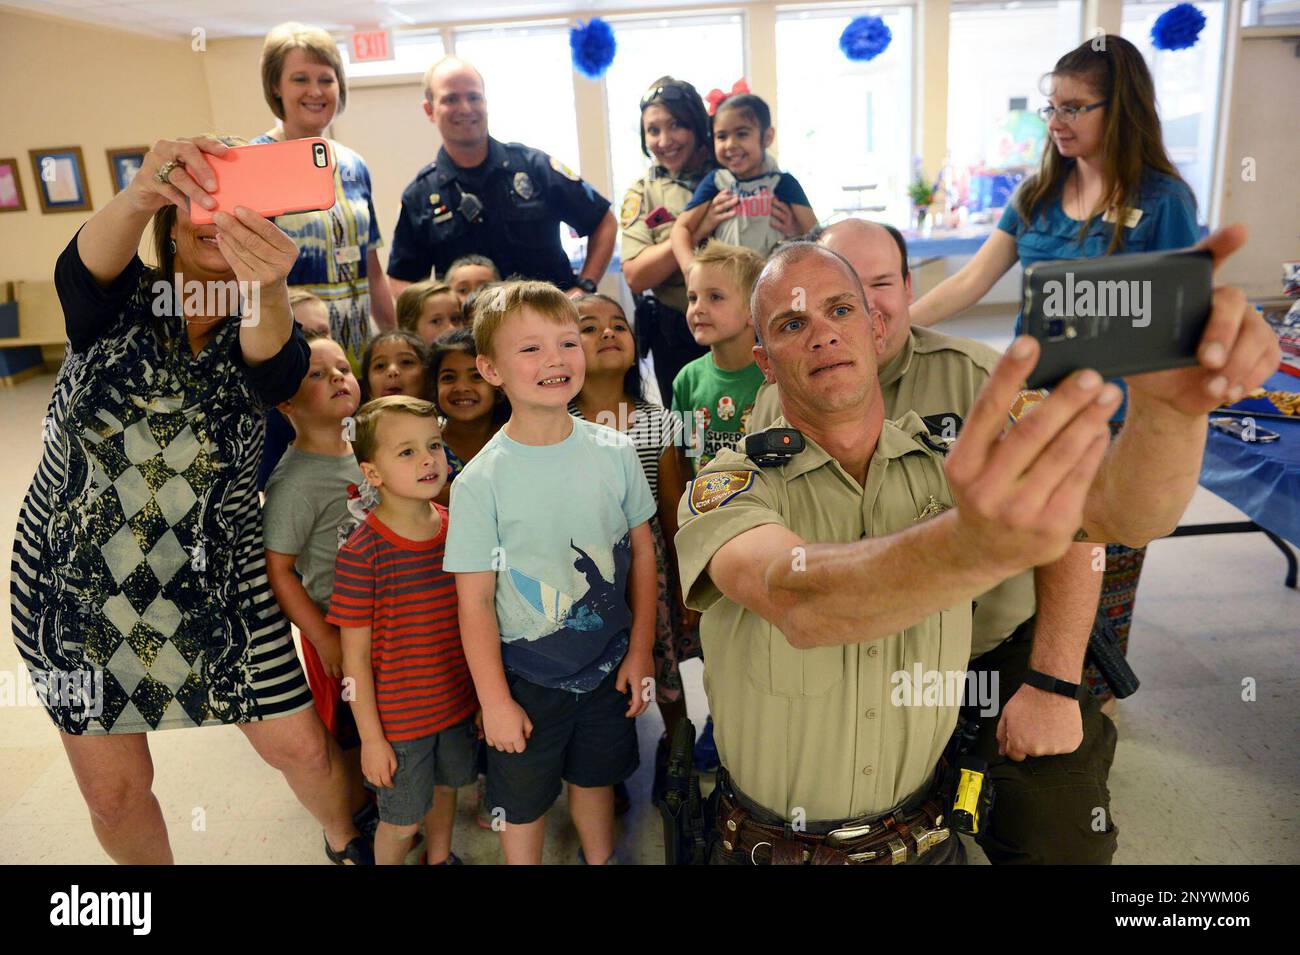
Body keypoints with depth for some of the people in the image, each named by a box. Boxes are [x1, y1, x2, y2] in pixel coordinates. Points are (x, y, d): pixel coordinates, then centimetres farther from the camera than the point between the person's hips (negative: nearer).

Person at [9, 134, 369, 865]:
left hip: (214, 587, 0)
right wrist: (139, 195, -52)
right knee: (114, 792, 11)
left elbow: (273, 367, -30)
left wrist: (271, 288, -53)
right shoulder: (117, 301, -5)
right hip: (76, 585, 1)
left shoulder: (264, 329, -5)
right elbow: (89, 263, -29)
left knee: (302, 748, 5)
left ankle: (346, 844, 38)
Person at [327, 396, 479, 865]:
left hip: (458, 702, 5)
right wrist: (371, 737, -11)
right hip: (399, 716, -5)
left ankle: (440, 858, 53)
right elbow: (355, 658, -15)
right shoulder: (361, 553, -22)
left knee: (446, 789, 26)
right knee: (402, 821, 12)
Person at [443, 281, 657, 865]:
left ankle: (601, 859, 51)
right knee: (523, 802, 17)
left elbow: (642, 552, 1)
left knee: (595, 777, 25)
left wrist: (641, 652, 0)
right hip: (527, 677, -3)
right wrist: (494, 701, -10)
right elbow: (475, 602, -13)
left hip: (609, 666, 3)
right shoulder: (480, 481, -18)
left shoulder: (615, 453, -9)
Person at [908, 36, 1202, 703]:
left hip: (1115, 425, -4)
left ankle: (1095, 696, 32)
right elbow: (970, 281, 3)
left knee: (1100, 567, 9)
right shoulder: (1037, 195, 5)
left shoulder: (1161, 200, -9)